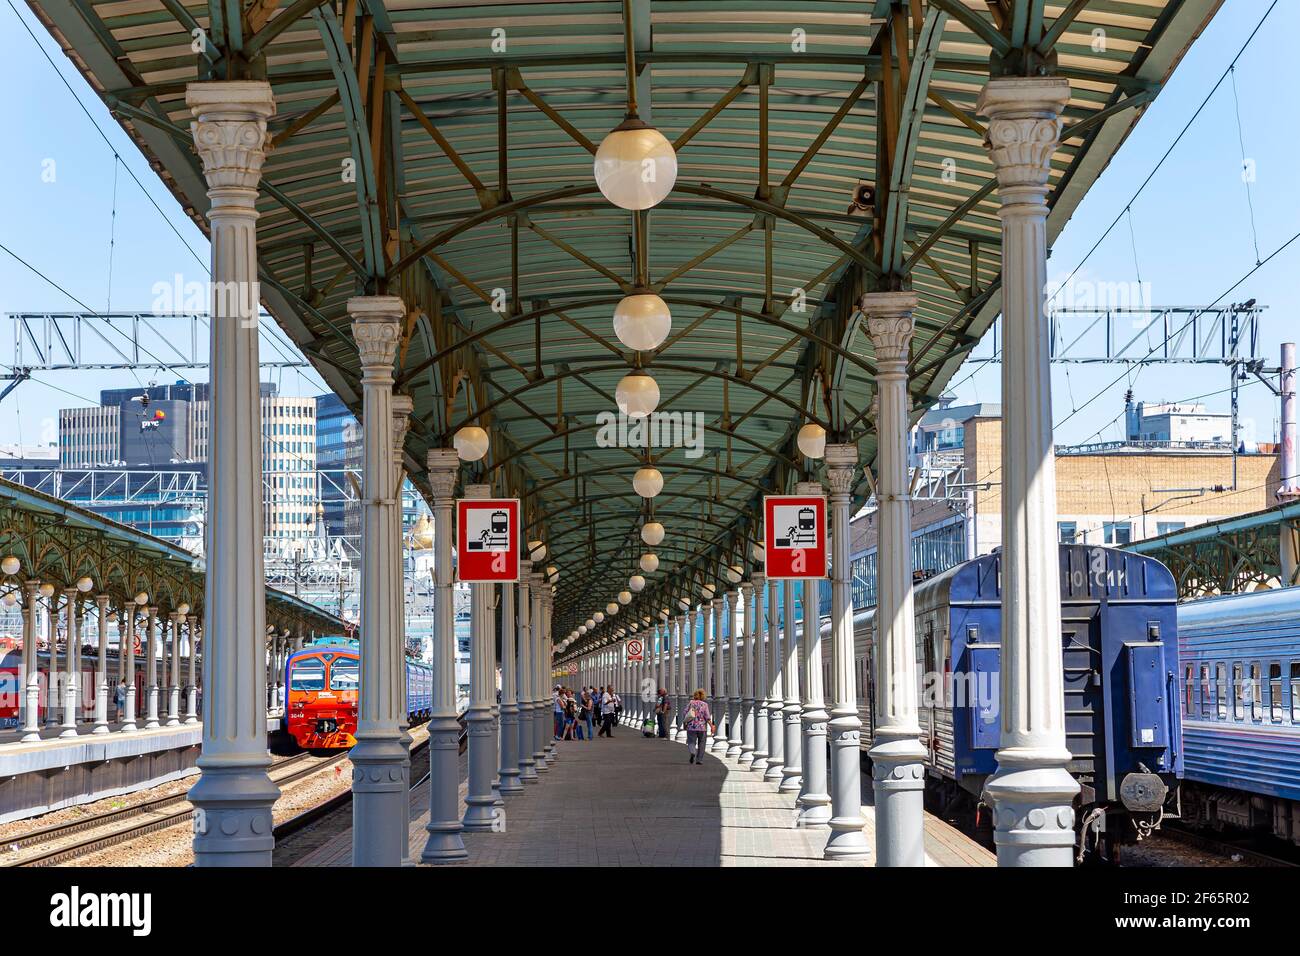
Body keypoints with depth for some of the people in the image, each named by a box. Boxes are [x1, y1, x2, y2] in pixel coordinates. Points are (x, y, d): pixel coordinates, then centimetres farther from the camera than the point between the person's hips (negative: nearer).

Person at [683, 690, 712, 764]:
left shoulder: (690, 704, 3)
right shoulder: (704, 704, -1)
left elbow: (684, 715, 1)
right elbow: (707, 717, -9)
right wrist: (711, 726, -5)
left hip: (691, 727, 0)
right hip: (702, 727, 0)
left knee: (691, 743, 3)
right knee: (701, 744, 13)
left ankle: (692, 753, -26)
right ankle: (699, 760, 14)